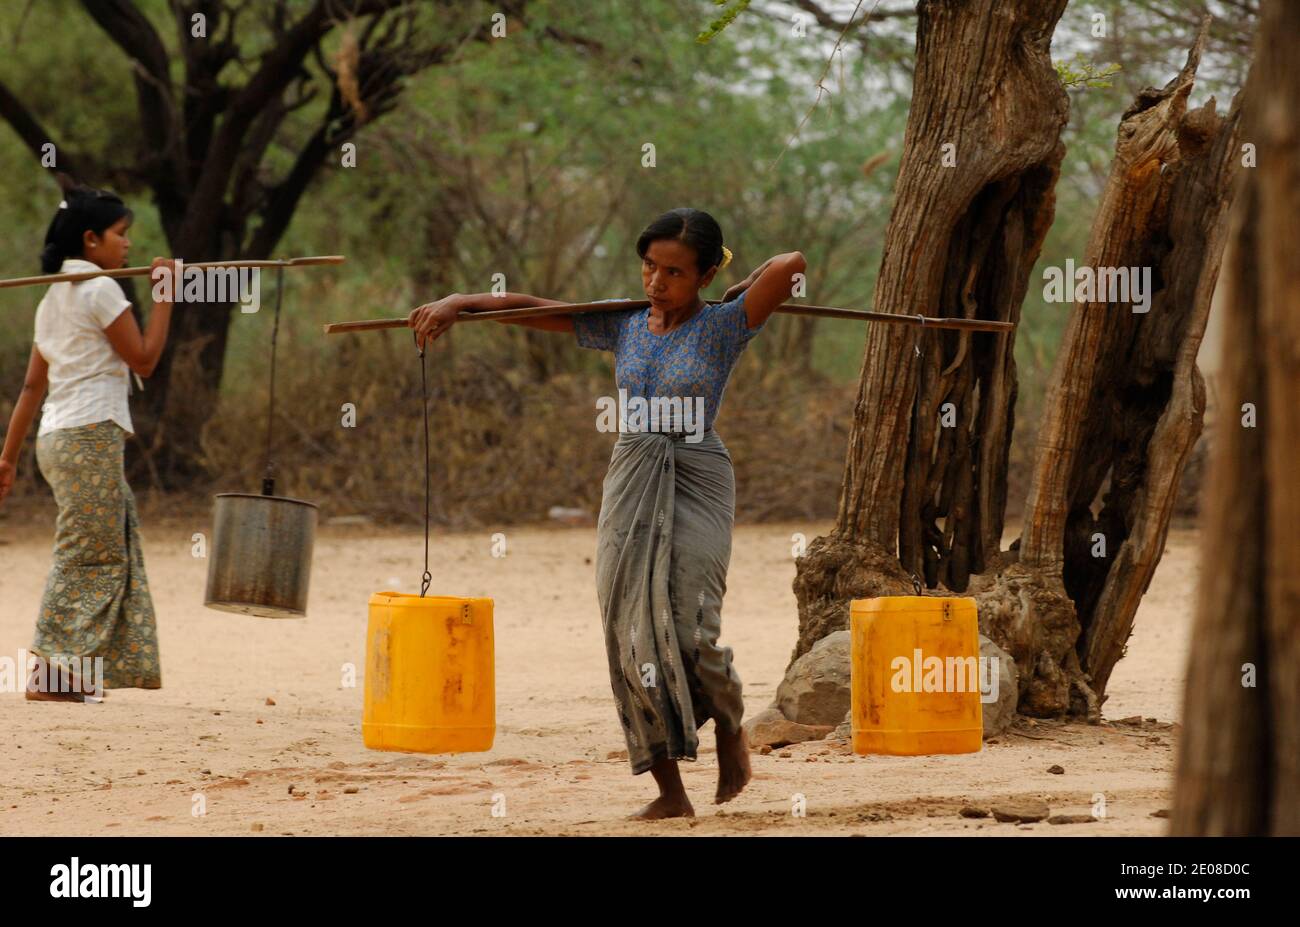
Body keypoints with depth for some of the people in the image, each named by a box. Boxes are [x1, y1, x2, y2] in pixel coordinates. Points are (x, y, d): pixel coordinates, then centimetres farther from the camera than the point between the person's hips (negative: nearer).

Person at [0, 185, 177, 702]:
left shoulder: (53, 297, 18)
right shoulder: (100, 290, -8)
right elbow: (144, 359, -8)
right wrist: (165, 296, -2)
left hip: (57, 438, 9)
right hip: (91, 435, -9)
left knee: (111, 552, 10)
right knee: (86, 556, -6)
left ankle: (75, 673, 8)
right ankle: (50, 674, -8)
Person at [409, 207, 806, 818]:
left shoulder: (722, 328, -4)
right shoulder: (622, 327, 9)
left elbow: (789, 265, -17)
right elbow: (531, 309, 11)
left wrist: (745, 293, 2)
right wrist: (457, 302, 1)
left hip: (695, 487, -5)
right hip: (630, 487, 5)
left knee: (685, 628, -17)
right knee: (631, 634, -3)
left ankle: (730, 726, 16)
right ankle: (669, 790, 1)